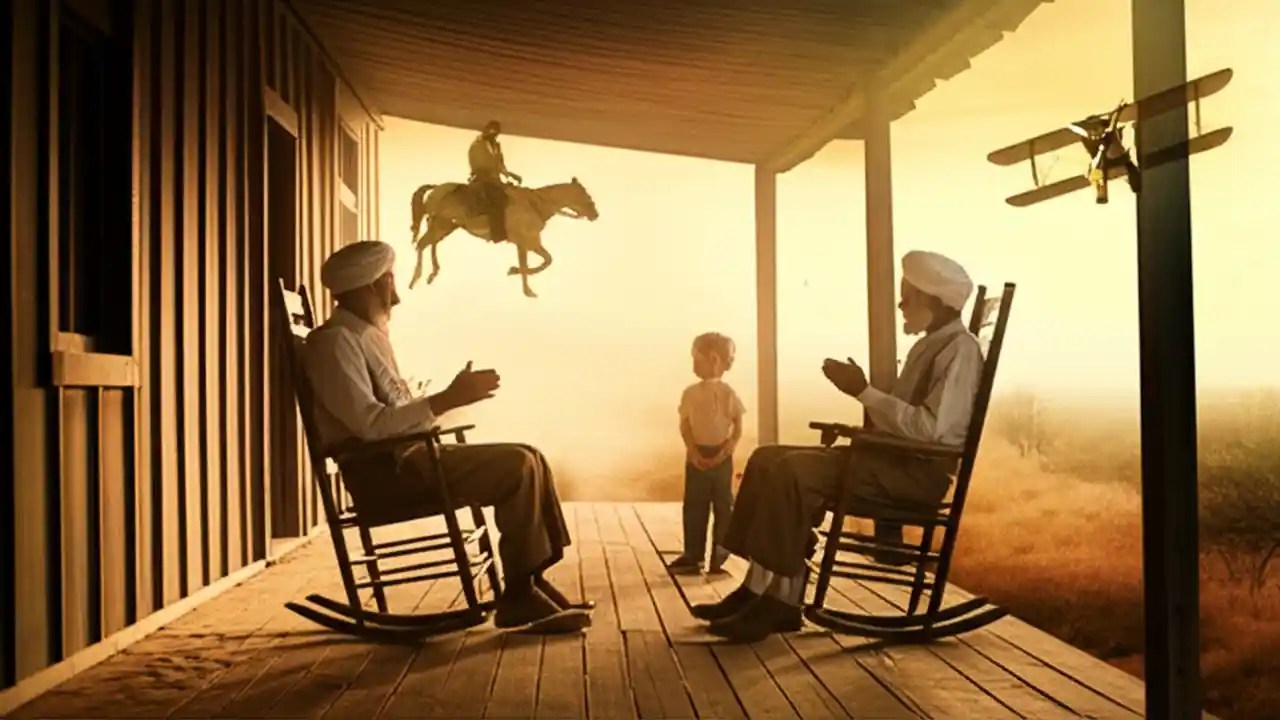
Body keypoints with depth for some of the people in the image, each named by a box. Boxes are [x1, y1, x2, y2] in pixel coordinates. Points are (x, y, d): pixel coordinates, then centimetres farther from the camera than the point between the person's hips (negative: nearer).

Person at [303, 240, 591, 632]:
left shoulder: (368, 335, 19)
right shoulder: (335, 340, -11)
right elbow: (370, 424, -22)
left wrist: (448, 398, 8)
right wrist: (446, 400, -22)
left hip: (407, 458, 9)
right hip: (384, 472, -9)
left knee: (527, 459, 0)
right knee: (516, 466, -21)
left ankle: (532, 582, 2)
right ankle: (518, 594, -13)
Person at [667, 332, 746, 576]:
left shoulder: (728, 394, -5)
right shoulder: (690, 393, 0)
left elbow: (738, 426, -3)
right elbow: (685, 426, 0)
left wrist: (727, 451, -14)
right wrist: (693, 452, -11)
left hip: (721, 455, -2)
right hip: (697, 455, 2)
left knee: (723, 504, 3)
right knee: (694, 505, 5)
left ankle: (719, 554, 12)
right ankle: (693, 554, 12)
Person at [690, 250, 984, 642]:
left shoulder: (958, 348, -11)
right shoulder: (929, 345, 20)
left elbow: (929, 427, -24)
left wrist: (864, 392, -21)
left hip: (920, 470, -10)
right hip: (895, 461, 10)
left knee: (793, 472, -27)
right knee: (767, 460, -2)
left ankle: (780, 600, -18)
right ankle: (758, 588, -7)